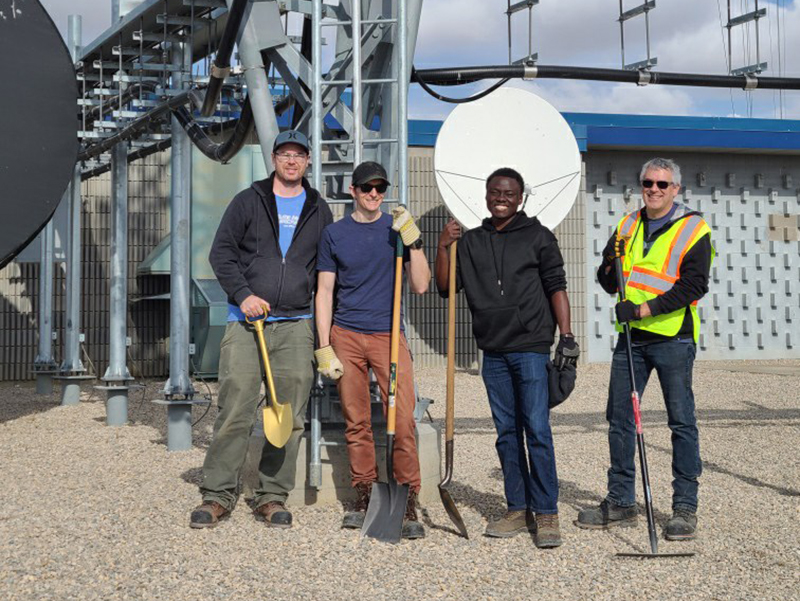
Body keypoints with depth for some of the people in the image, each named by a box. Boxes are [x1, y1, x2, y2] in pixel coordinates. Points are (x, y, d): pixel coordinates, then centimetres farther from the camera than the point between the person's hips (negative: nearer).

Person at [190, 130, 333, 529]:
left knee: (289, 416, 1)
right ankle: (218, 494, 3)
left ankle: (273, 496, 9)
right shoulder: (249, 201, 9)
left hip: (295, 325, 2)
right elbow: (221, 252, 4)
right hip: (245, 321, -2)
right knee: (234, 411, -6)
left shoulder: (319, 210, 15)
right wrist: (242, 294, -10)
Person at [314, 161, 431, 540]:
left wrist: (413, 241, -8)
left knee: (403, 421, -9)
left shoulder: (398, 228, 8)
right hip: (346, 336, 1)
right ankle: (363, 500, 14)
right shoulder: (334, 234, 9)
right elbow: (325, 292, 7)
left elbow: (420, 286, 4)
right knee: (356, 423, 4)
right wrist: (324, 348, 0)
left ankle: (408, 507, -4)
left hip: (388, 334, -1)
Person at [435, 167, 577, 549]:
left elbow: (556, 287, 1)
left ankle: (546, 514, -3)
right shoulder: (470, 242, 15)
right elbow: (444, 286, 11)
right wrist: (443, 246, -3)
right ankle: (518, 510, 15)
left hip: (531, 348, -4)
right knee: (507, 432, 8)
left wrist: (566, 336, -7)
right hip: (493, 350, 4)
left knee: (537, 430, -7)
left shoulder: (537, 237, 5)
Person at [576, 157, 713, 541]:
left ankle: (685, 508, 8)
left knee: (681, 421, -1)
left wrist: (643, 309, -21)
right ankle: (620, 503, 18)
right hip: (631, 337, 5)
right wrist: (612, 264, -10)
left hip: (672, 339, -5)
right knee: (619, 418, 8)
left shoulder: (693, 229, -2)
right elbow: (608, 285, 13)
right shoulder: (628, 226, 13)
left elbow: (694, 285, -13)